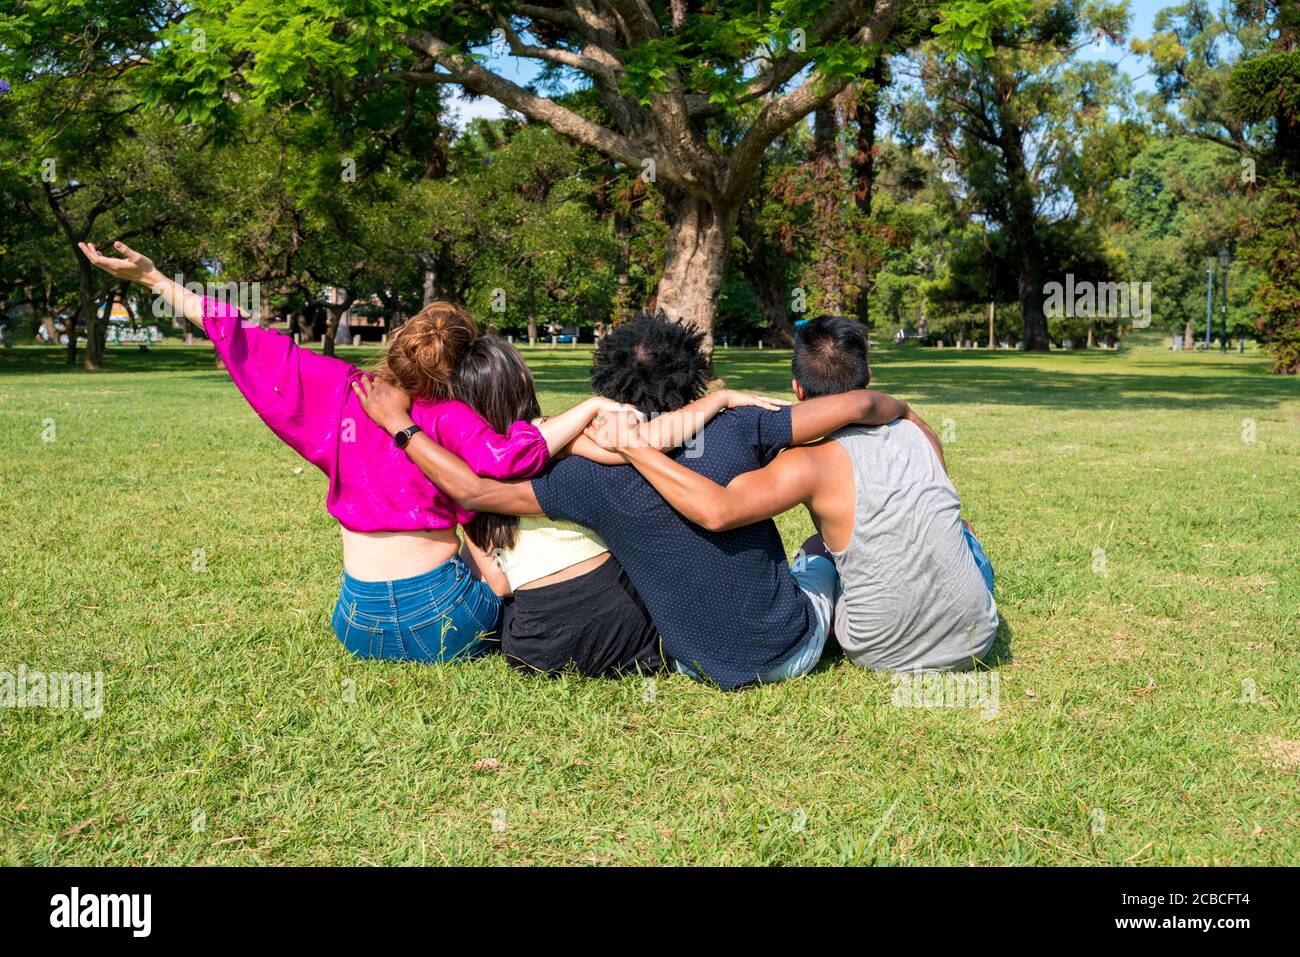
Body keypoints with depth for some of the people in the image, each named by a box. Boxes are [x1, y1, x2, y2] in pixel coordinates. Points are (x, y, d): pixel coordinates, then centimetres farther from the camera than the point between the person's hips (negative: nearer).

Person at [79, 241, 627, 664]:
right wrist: (590, 407, -22)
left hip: (360, 628, 4)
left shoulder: (340, 390, -4)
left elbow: (250, 346, -1)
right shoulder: (448, 417, -14)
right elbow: (507, 458, -30)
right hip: (441, 625, -4)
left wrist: (154, 279, 6)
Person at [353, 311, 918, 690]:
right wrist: (904, 414, 9)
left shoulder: (598, 478, -18)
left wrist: (397, 422, -1)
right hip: (796, 649, -1)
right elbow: (857, 405, -14)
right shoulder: (737, 432, -17)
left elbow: (474, 491, -12)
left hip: (706, 668, 1)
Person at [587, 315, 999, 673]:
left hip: (884, 656, -2)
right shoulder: (915, 428, -6)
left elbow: (716, 511, -37)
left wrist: (631, 446, -31)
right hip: (975, 641, 2)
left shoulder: (811, 462, -20)